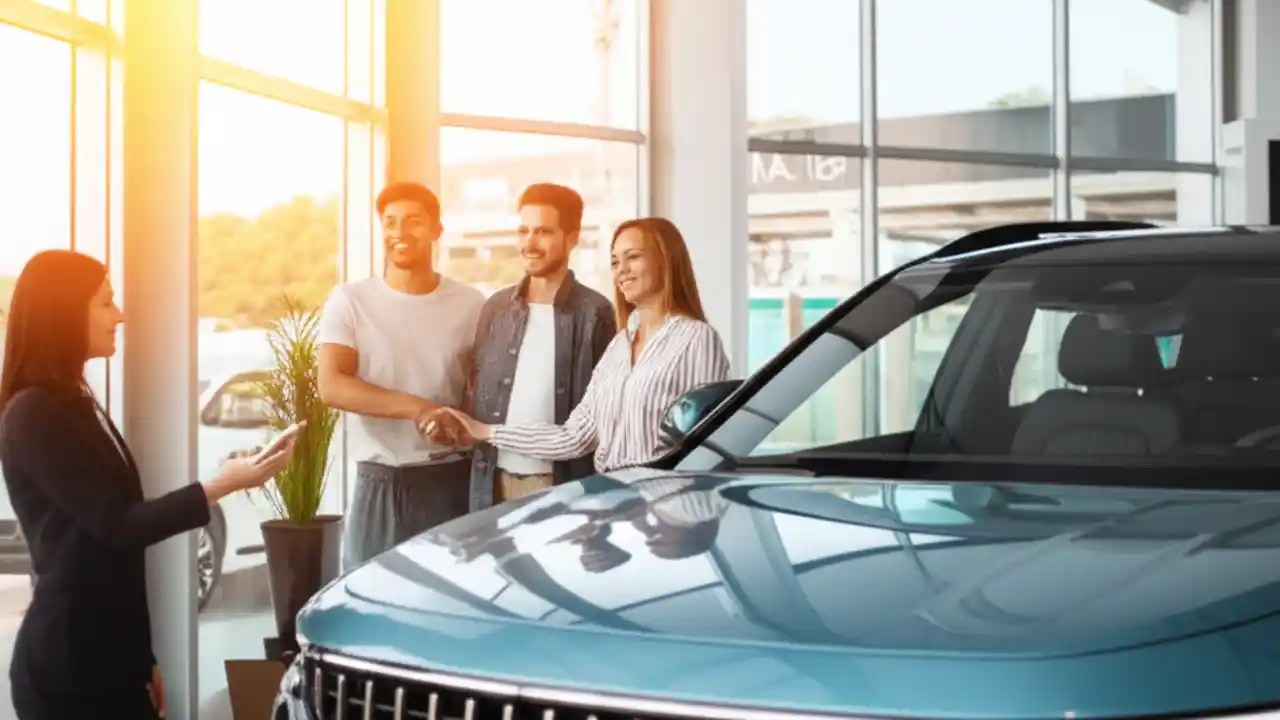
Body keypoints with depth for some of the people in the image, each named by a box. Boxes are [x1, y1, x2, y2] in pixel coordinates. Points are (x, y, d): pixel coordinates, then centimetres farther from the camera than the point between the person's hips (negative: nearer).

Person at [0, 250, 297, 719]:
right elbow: (115, 525, -20)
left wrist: (143, 657, 18)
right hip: (66, 665, -9)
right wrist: (225, 485, -25)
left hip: (111, 654, 9)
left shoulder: (74, 404, 15)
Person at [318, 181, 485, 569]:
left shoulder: (469, 304, 4)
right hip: (379, 483, -1)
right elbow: (331, 386, -11)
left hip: (452, 481, 1)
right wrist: (416, 407, -22)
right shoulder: (350, 300, 0)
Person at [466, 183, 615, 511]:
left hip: (563, 479, -4)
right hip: (494, 477, 4)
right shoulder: (496, 308, 11)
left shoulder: (595, 312, -3)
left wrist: (599, 479, -8)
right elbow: (477, 388, 17)